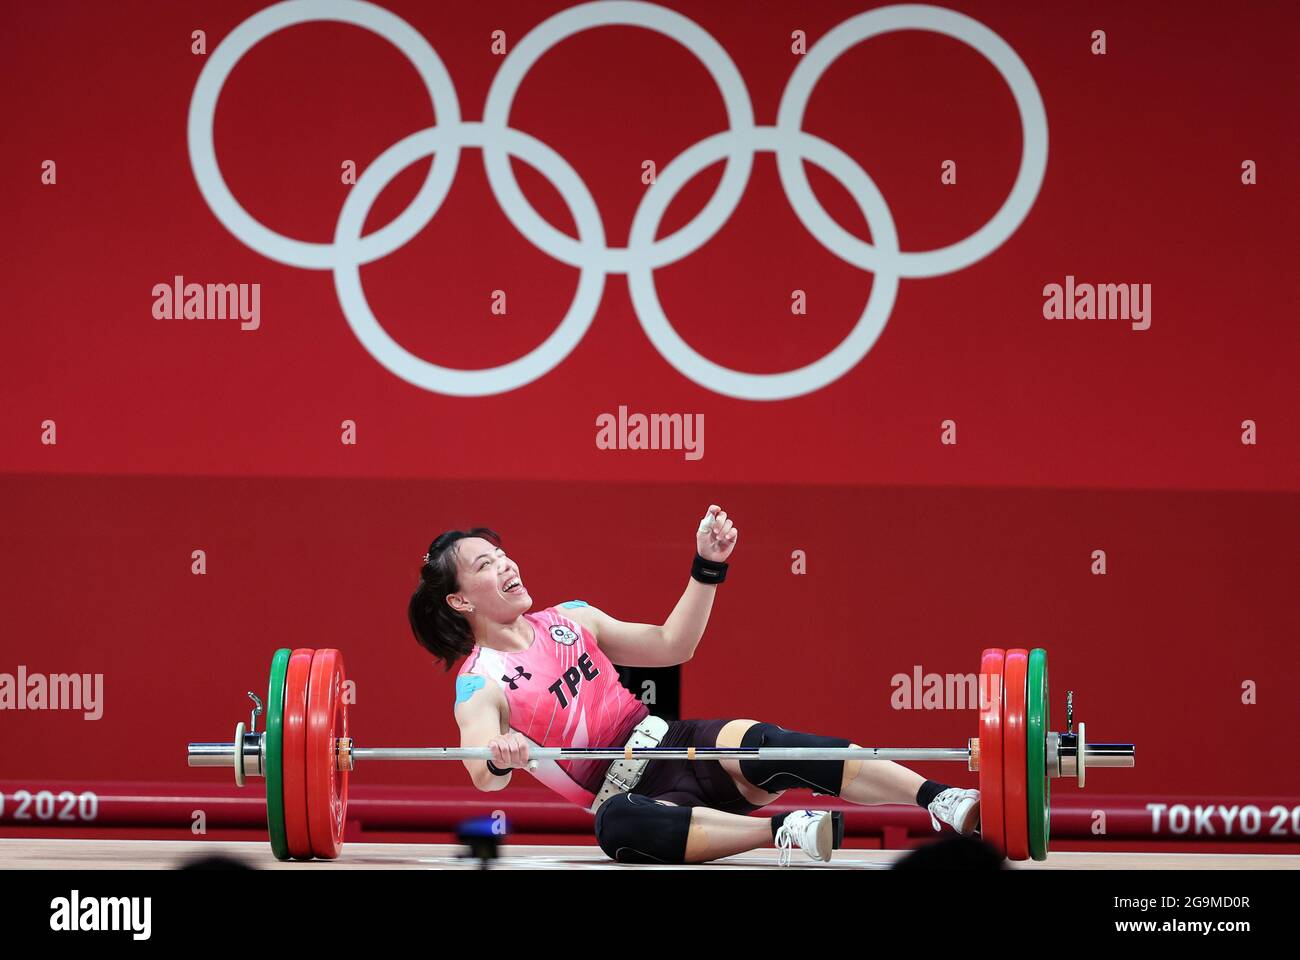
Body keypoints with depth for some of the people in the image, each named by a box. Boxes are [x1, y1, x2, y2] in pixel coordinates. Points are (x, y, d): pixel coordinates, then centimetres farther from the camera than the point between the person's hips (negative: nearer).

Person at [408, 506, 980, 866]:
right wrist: (501, 758, -46)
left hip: (673, 744, 4)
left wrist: (708, 568, 7)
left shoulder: (569, 620, 14)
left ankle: (947, 803, -46)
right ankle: (783, 831, -54)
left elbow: (672, 646, 18)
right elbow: (483, 774, -22)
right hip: (628, 791, -4)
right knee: (615, 826, -42)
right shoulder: (479, 686, -4)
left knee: (758, 744, -29)